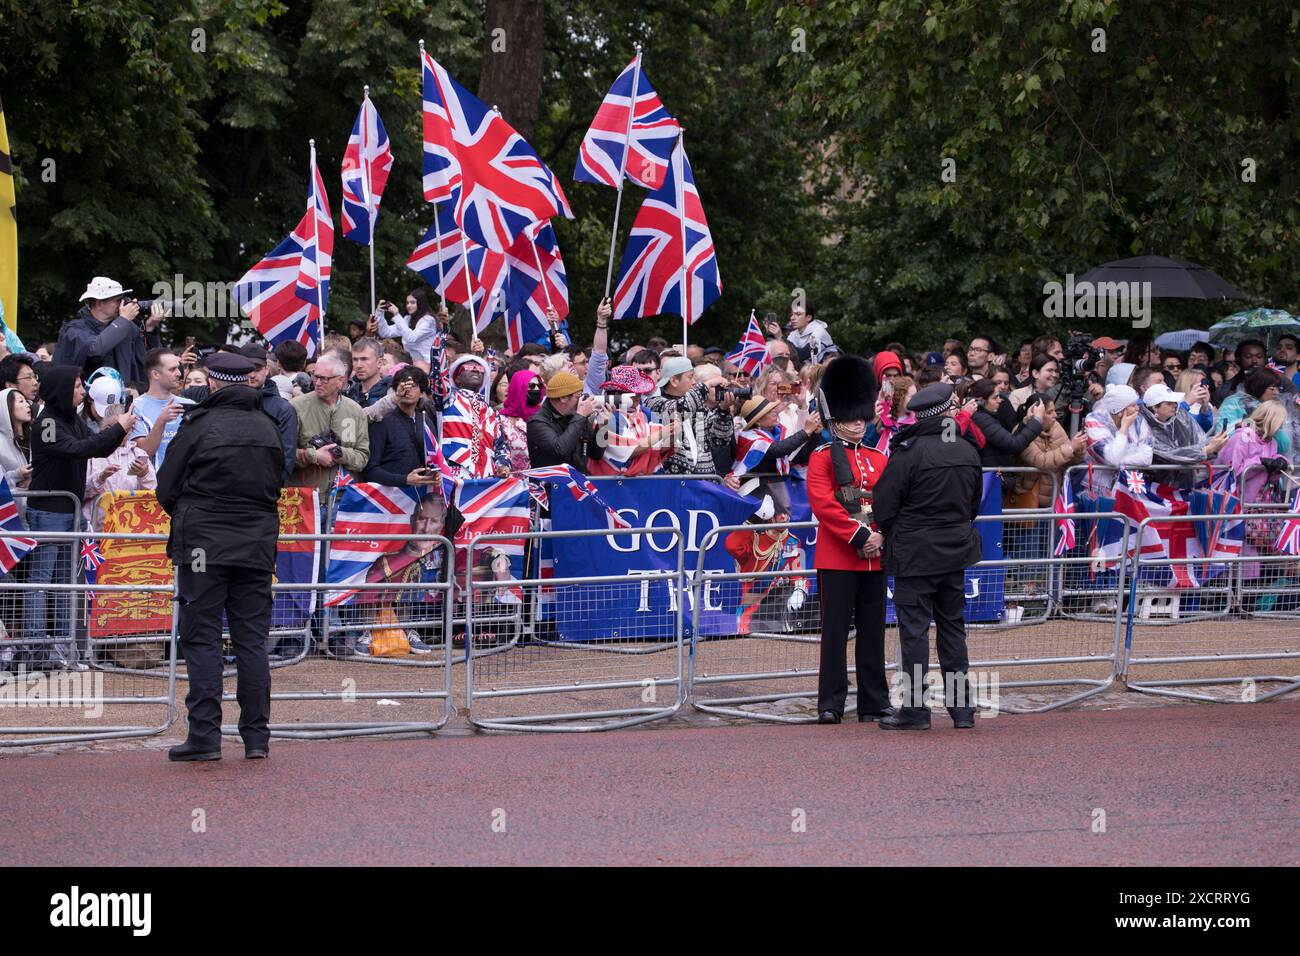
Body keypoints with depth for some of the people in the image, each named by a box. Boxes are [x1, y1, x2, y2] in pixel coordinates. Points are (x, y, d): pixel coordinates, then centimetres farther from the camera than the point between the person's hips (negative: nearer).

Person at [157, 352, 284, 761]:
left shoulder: (199, 425, -7)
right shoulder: (267, 428, 8)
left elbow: (167, 489, -1)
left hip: (204, 543, -4)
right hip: (257, 544, 4)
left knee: (202, 639, -1)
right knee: (252, 639, 7)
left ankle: (205, 735, -5)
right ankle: (257, 735, 7)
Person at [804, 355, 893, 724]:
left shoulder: (878, 459, 14)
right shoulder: (822, 458, -2)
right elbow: (825, 505, -13)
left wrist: (881, 536, -9)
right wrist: (860, 536, -18)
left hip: (874, 558, 5)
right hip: (837, 559, -5)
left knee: (873, 632, 8)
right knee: (836, 632, -4)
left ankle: (875, 703, 13)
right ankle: (830, 704, -1)